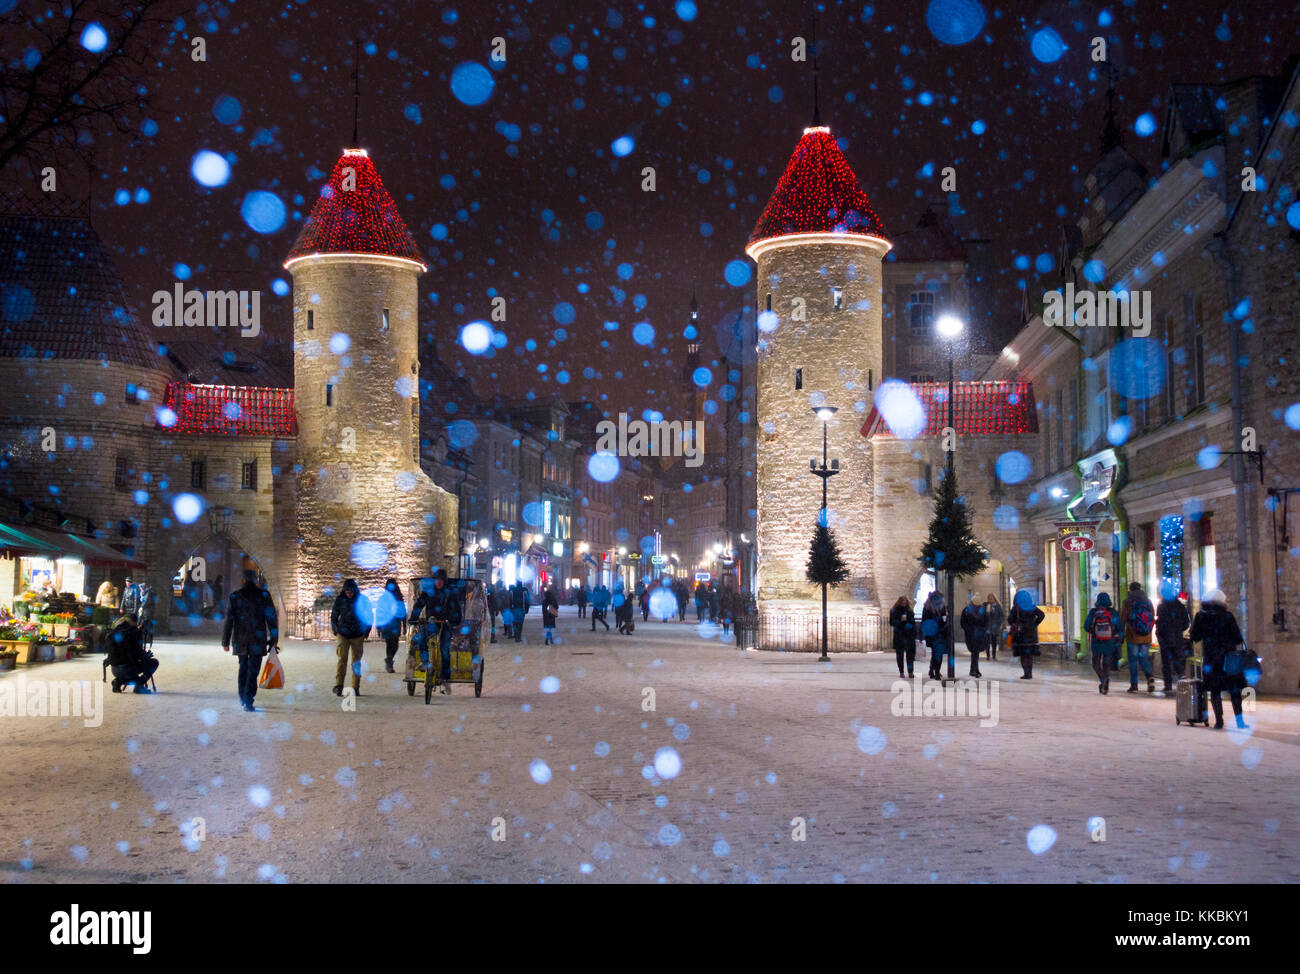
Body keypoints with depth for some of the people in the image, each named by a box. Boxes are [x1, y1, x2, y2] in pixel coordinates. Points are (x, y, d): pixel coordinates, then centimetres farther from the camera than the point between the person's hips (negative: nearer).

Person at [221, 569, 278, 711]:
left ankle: (242, 697, 28)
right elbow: (272, 617, -4)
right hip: (258, 639, -2)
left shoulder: (235, 596, 1)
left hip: (240, 639, 2)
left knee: (243, 667, 20)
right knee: (253, 669, -2)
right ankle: (248, 701, -12)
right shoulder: (263, 595, -2)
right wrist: (274, 638, 3)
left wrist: (225, 641, 3)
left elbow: (229, 619, 0)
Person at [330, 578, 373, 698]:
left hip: (358, 635, 0)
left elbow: (370, 616, 10)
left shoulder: (363, 600, 0)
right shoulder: (340, 600, 1)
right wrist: (335, 630, 2)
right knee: (342, 659, -10)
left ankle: (356, 688, 8)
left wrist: (366, 631, 5)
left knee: (356, 661, 3)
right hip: (343, 635, 0)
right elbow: (333, 616, 12)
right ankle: (338, 686, -11)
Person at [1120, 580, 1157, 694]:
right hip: (1146, 638, 3)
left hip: (1132, 637, -3)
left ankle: (1134, 685, 4)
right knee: (1144, 659, 14)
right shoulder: (1148, 602, 6)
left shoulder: (1127, 602, -5)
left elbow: (1122, 619, -5)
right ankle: (1150, 676, -12)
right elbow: (1153, 619, 9)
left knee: (1133, 661, 5)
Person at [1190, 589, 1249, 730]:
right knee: (1235, 690, 8)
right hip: (1228, 658, -1)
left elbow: (1194, 637, 5)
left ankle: (1219, 720, 4)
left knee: (1215, 691, 8)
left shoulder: (1201, 617, -3)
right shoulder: (1228, 617, -8)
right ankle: (1239, 720, 5)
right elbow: (1238, 639, -5)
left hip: (1211, 659, 1)